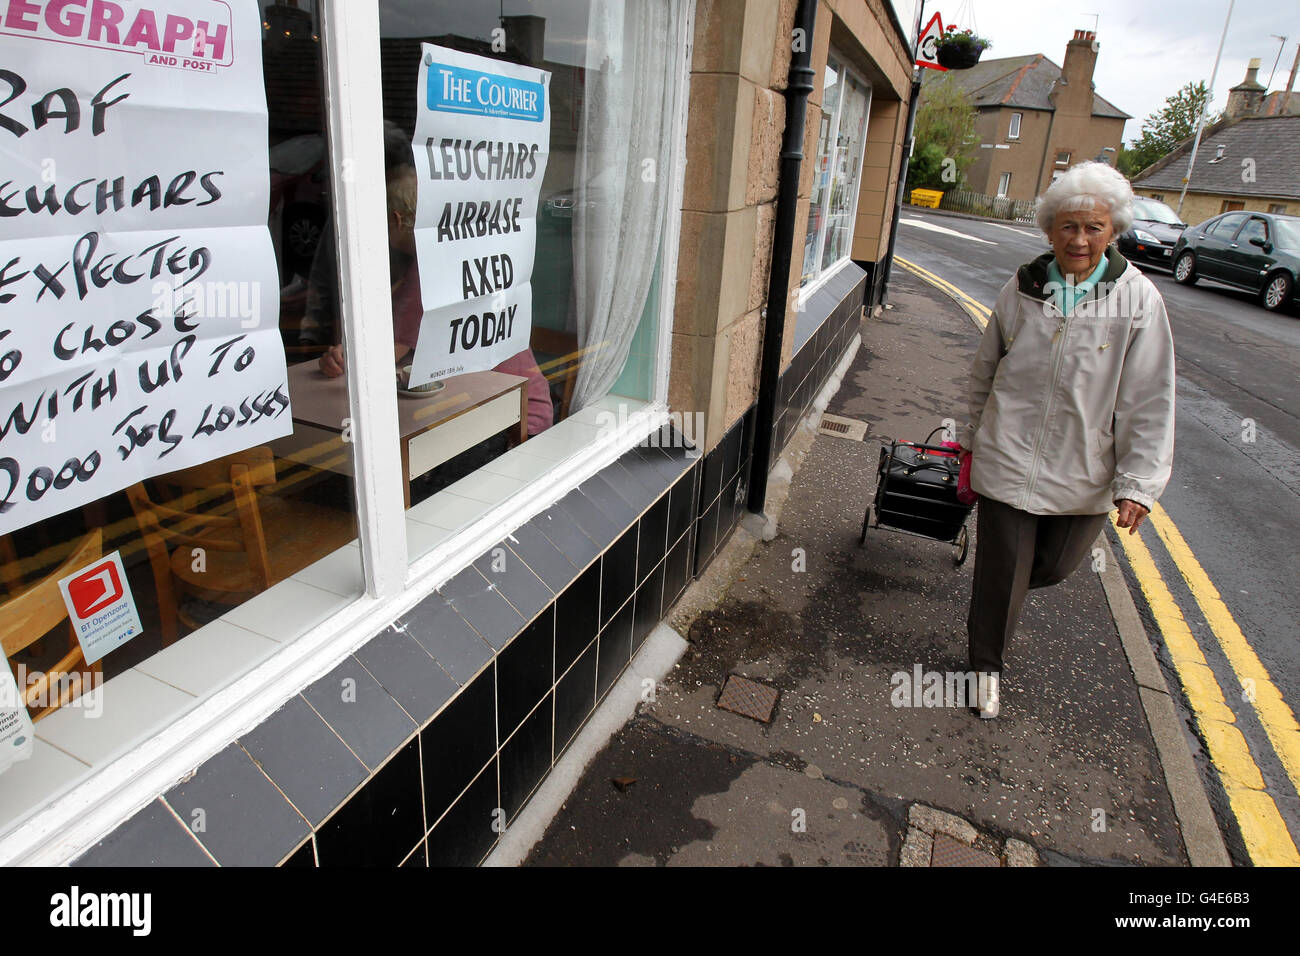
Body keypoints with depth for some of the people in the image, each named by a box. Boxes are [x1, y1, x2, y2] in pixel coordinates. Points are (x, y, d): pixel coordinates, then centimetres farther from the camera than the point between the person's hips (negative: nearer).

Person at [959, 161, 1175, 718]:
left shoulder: (1137, 300, -7)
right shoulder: (1022, 289, -2)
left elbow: (1149, 400, -7)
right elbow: (985, 372, 11)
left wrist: (1139, 482, -11)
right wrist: (973, 439, 17)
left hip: (1085, 473, 0)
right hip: (1008, 458, 0)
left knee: (1055, 567, 17)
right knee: (1001, 571, 6)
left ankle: (1004, 592, 51)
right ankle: (987, 665, 28)